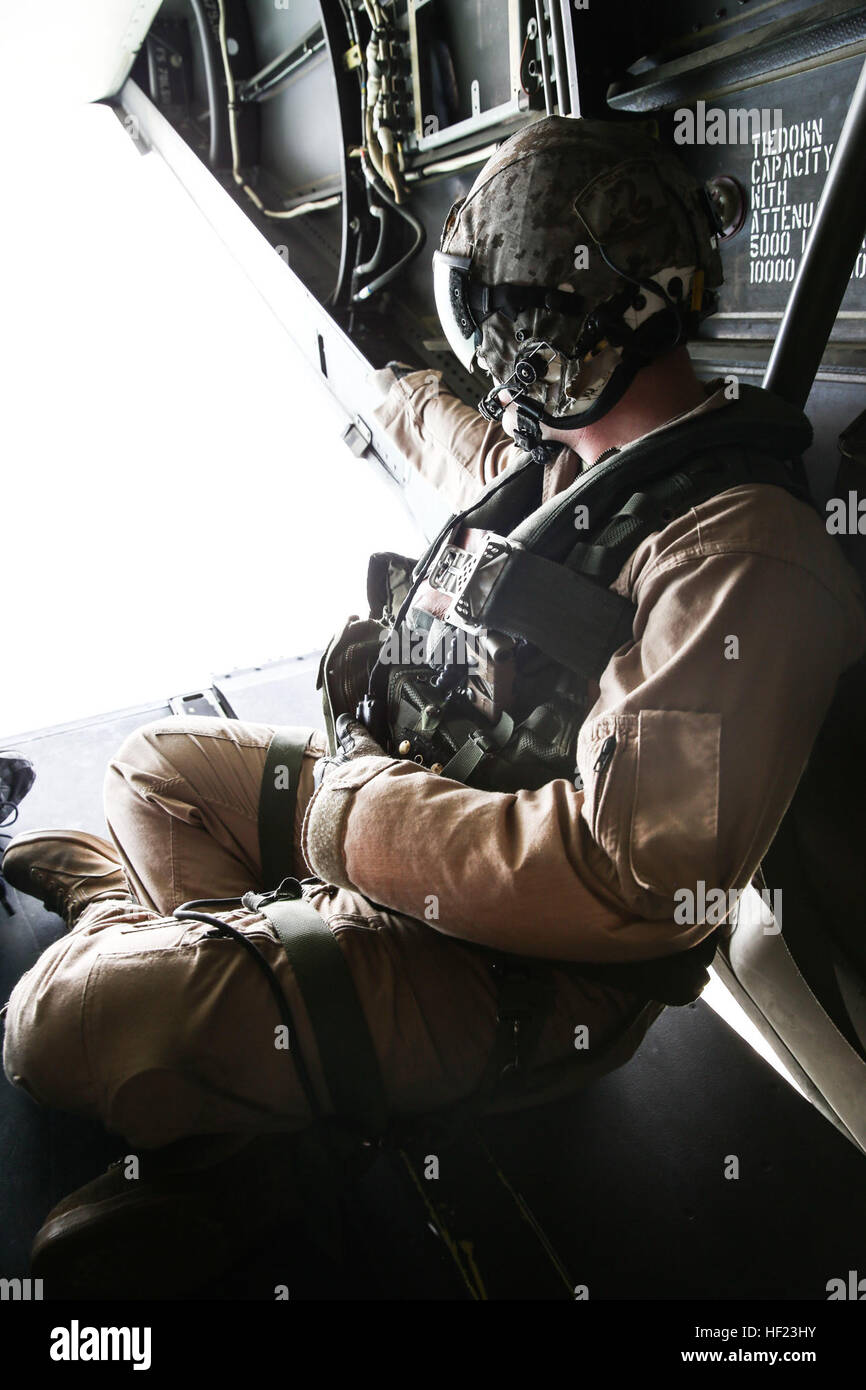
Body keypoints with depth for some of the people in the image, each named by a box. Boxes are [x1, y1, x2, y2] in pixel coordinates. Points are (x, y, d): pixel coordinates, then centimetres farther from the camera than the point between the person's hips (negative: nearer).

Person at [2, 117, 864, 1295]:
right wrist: (408, 402, 48)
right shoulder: (573, 454, 2)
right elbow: (491, 464, 30)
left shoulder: (739, 557, -28)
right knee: (154, 766, 20)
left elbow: (637, 879, -35)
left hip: (521, 962, -10)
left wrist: (361, 813, -26)